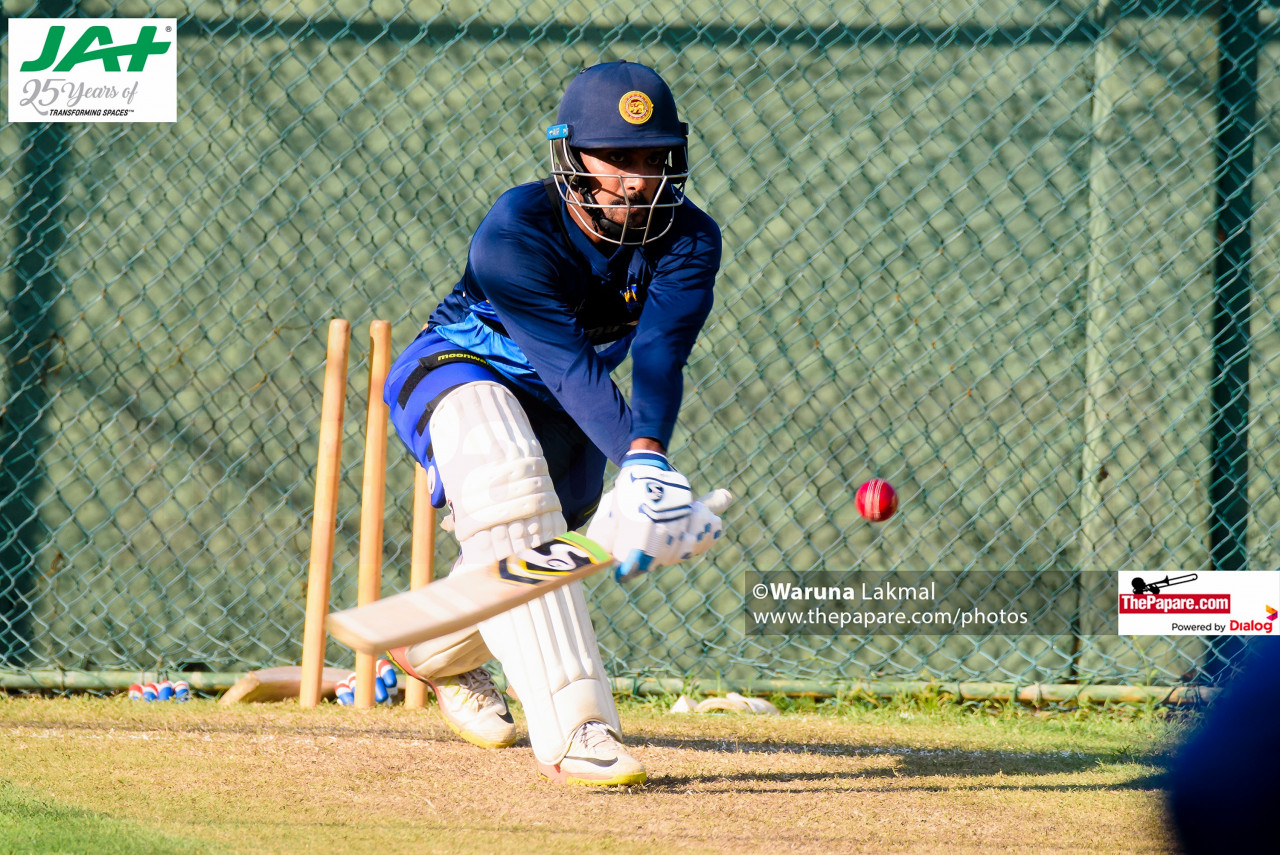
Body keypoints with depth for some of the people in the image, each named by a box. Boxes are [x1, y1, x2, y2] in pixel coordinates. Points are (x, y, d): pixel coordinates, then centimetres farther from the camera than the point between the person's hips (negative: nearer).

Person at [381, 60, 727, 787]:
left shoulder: (687, 239, -19)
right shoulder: (516, 232, -30)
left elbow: (660, 356, -33)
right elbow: (570, 368, -38)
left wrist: (645, 460, -52)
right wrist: (646, 470, -50)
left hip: (562, 416, 6)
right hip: (461, 372, -6)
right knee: (512, 490, -34)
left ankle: (435, 651, 48)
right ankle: (572, 728, -44)